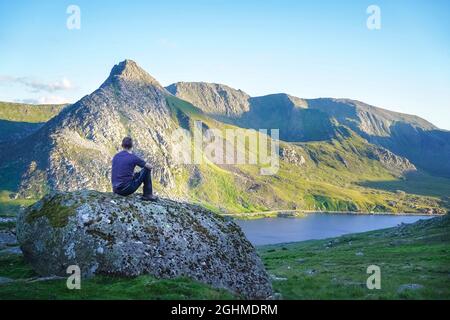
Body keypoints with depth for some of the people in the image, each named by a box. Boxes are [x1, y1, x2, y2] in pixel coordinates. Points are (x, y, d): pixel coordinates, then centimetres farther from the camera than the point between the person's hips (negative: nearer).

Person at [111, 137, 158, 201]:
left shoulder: (116, 157, 10)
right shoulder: (133, 157, -7)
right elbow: (149, 167, 4)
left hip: (116, 190, 6)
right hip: (127, 189, -6)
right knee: (147, 170, 8)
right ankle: (148, 195, 13)